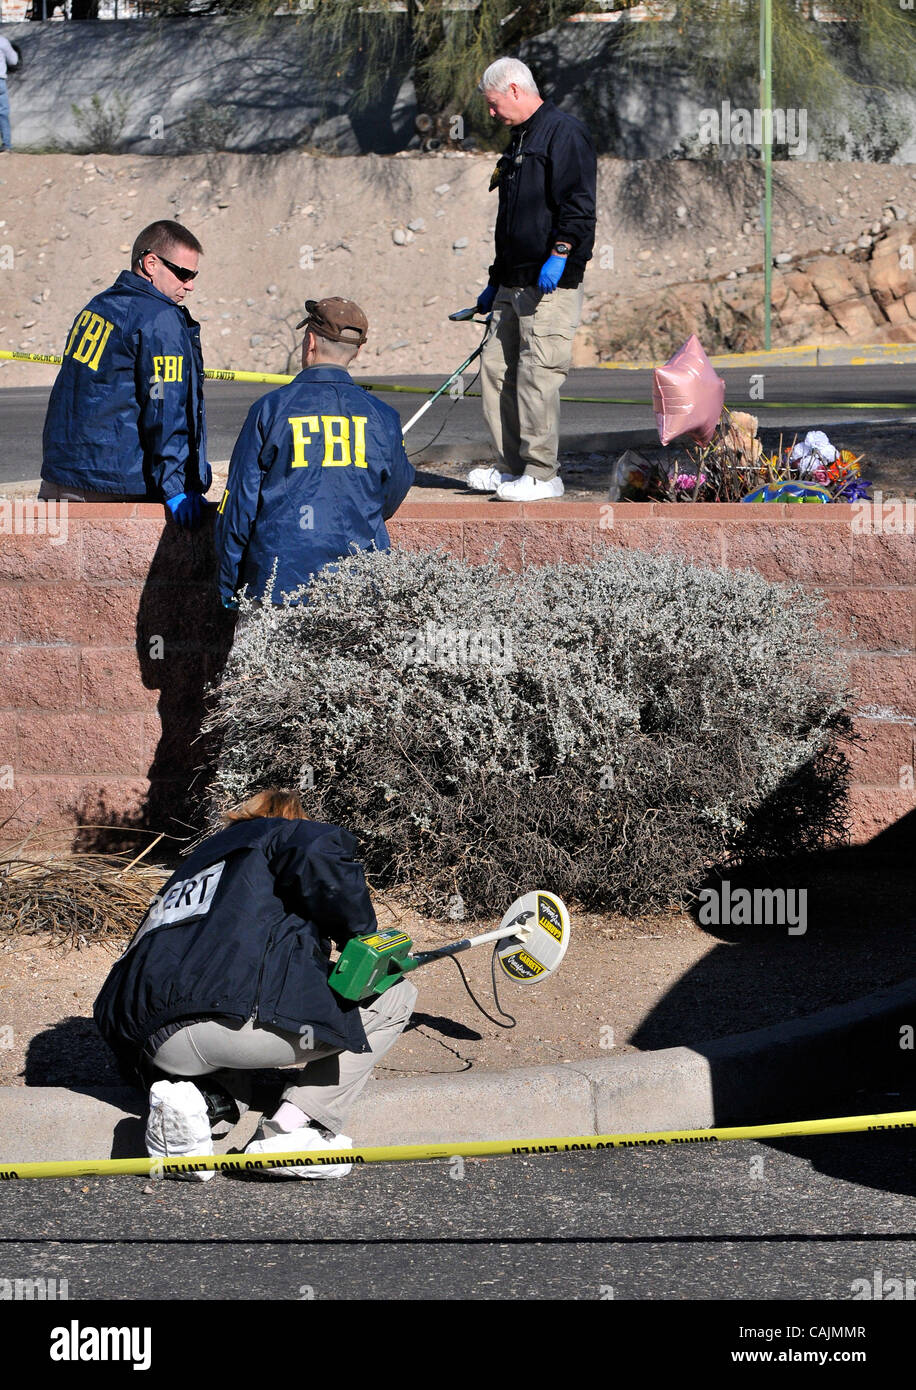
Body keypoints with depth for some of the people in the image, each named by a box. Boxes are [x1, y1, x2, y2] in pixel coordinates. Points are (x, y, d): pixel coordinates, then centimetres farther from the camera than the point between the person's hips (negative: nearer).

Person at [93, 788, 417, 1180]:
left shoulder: (190, 869, 39)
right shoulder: (286, 833, 20)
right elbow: (320, 858, -6)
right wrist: (360, 937, 7)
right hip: (238, 1011, -7)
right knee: (394, 998, 14)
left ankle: (190, 1095, 4)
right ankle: (289, 1131, -2)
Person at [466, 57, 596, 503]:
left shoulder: (563, 133, -7)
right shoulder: (520, 141, 22)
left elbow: (578, 203, -17)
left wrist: (559, 254, -24)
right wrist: (496, 281, 30)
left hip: (550, 282, -10)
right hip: (514, 283, 10)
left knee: (538, 374, -10)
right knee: (496, 367, 9)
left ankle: (542, 475, -7)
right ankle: (510, 467, 16)